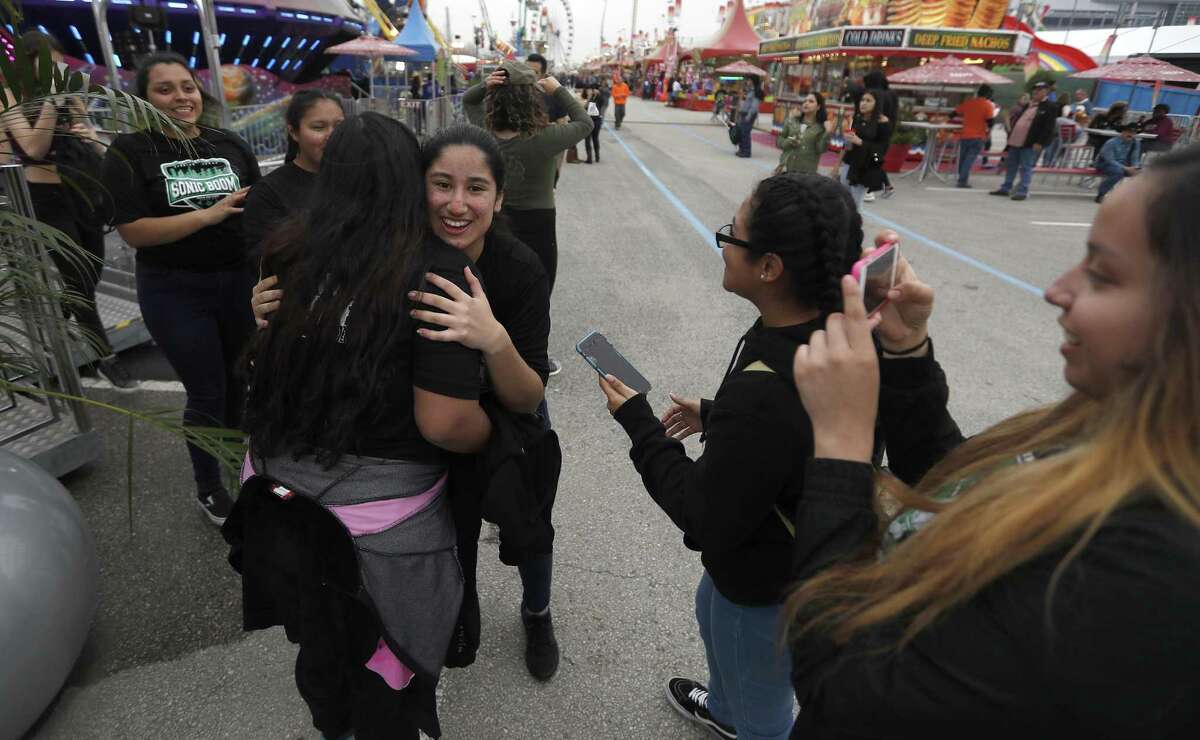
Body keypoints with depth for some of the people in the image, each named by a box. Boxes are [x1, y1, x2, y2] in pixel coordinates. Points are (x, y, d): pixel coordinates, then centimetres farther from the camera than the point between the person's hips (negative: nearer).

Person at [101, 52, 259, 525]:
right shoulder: (129, 152, -6)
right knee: (206, 393, 4)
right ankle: (208, 488, 28)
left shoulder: (229, 144, 3)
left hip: (241, 281, 3)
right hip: (175, 294, -3)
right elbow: (133, 231, -15)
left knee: (240, 382, 18)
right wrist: (209, 215, -22)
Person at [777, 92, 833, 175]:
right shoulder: (792, 121, 9)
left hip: (806, 171, -3)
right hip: (786, 167, 3)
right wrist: (788, 142, -7)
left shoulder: (821, 127, 0)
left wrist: (828, 133, -20)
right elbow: (779, 139, 12)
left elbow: (821, 149, -10)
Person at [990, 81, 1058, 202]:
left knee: (1026, 168, -6)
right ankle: (1005, 188, 23)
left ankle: (1023, 191, -3)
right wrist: (1010, 138, 17)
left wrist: (1040, 143, -18)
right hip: (1015, 141, 8)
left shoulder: (1050, 107, -4)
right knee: (1010, 165, 13)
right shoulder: (1027, 105, 20)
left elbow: (1048, 127, -11)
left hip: (1031, 144, -8)